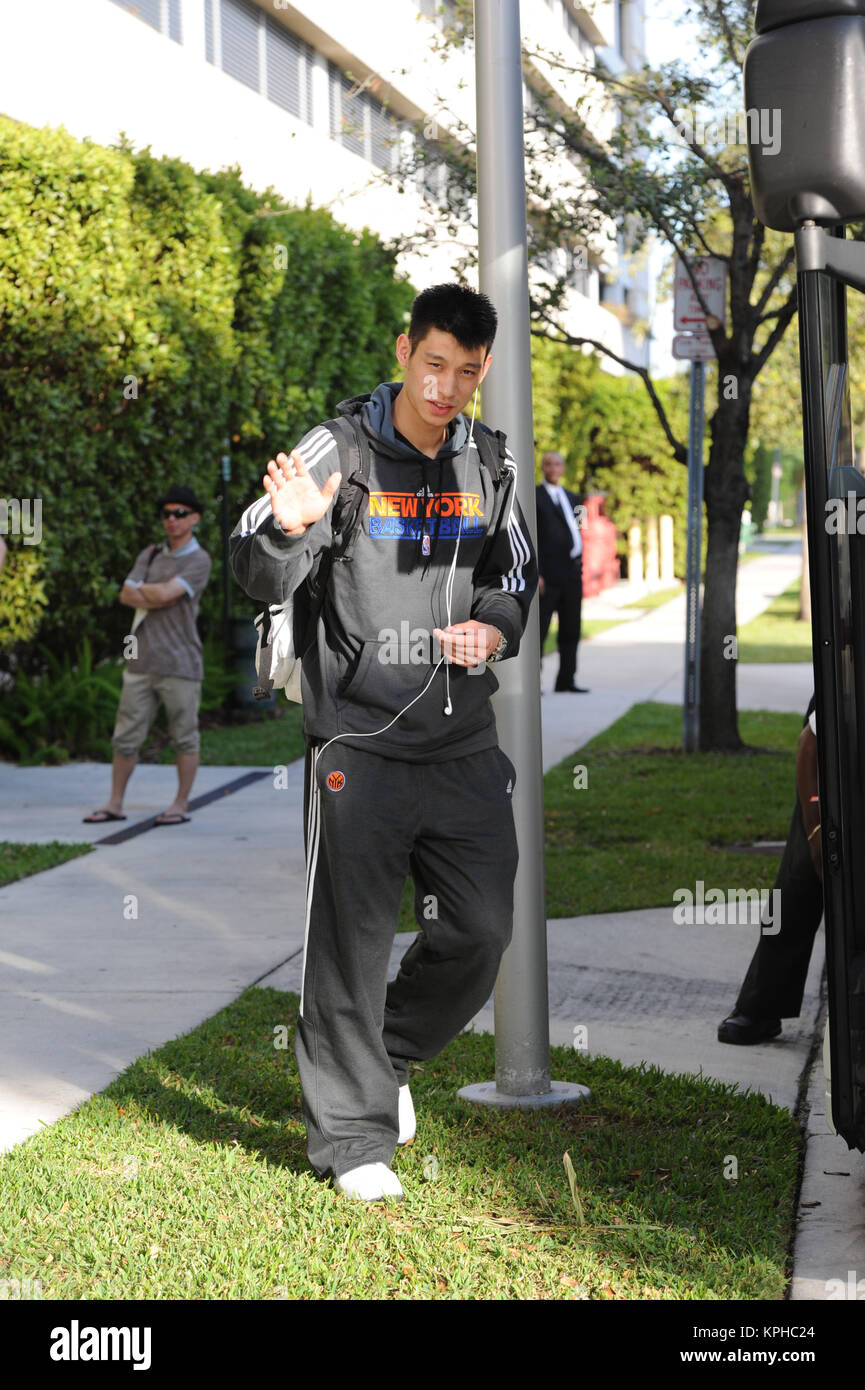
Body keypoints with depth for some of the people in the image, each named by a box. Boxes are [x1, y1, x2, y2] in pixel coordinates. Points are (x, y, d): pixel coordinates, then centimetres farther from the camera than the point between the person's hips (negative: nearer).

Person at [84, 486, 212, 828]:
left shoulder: (199, 561, -4)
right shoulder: (150, 555, 15)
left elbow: (165, 594, -17)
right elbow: (126, 596, 3)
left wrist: (141, 589, 0)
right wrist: (156, 599, -11)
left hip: (181, 665, -5)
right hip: (142, 663, 5)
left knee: (184, 738, 3)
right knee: (126, 736, 6)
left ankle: (181, 805, 13)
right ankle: (115, 804, 14)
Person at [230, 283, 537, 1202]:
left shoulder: (491, 464, 8)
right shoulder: (340, 450, -7)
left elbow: (517, 574, 22)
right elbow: (262, 576, -11)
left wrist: (498, 627, -1)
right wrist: (288, 528, -34)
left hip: (464, 743, 5)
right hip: (359, 740, -5)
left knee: (480, 931, 7)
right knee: (351, 942, -1)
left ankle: (387, 1058, 33)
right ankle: (351, 1134, 12)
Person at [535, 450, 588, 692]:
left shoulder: (571, 498, 19)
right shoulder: (533, 496, -2)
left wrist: (580, 568, 15)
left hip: (571, 573, 6)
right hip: (547, 573, -6)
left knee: (571, 630, 7)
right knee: (538, 629, -8)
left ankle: (566, 680, 13)